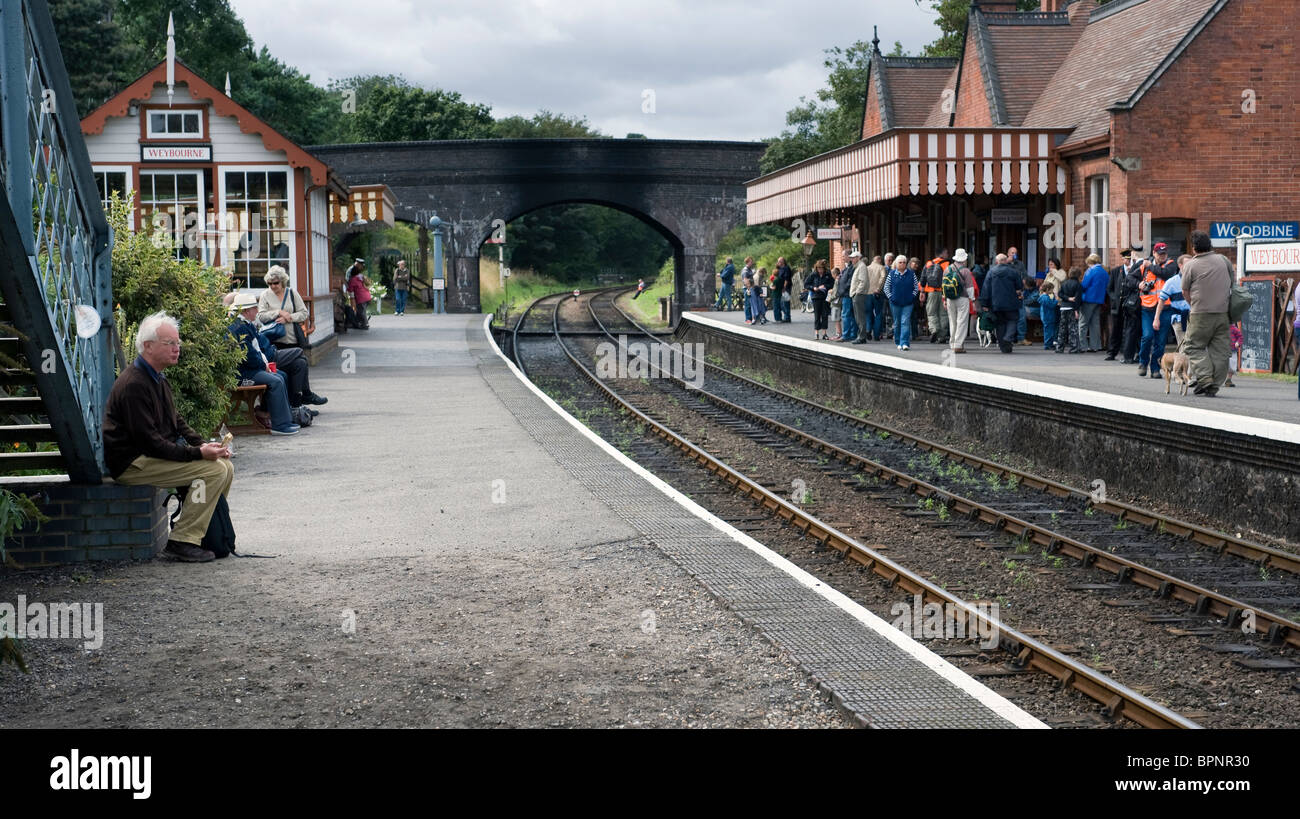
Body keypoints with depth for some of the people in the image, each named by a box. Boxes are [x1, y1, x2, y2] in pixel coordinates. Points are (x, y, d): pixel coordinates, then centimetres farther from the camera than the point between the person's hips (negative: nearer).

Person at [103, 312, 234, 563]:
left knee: (225, 465, 3)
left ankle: (207, 532, 12)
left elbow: (175, 421, 21)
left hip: (155, 455, 10)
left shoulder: (158, 379, 14)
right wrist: (198, 453, -24)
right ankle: (182, 541, -17)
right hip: (132, 464, -10)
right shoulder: (134, 385, -20)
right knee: (214, 470, -20)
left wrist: (202, 444, 1)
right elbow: (149, 442, -24)